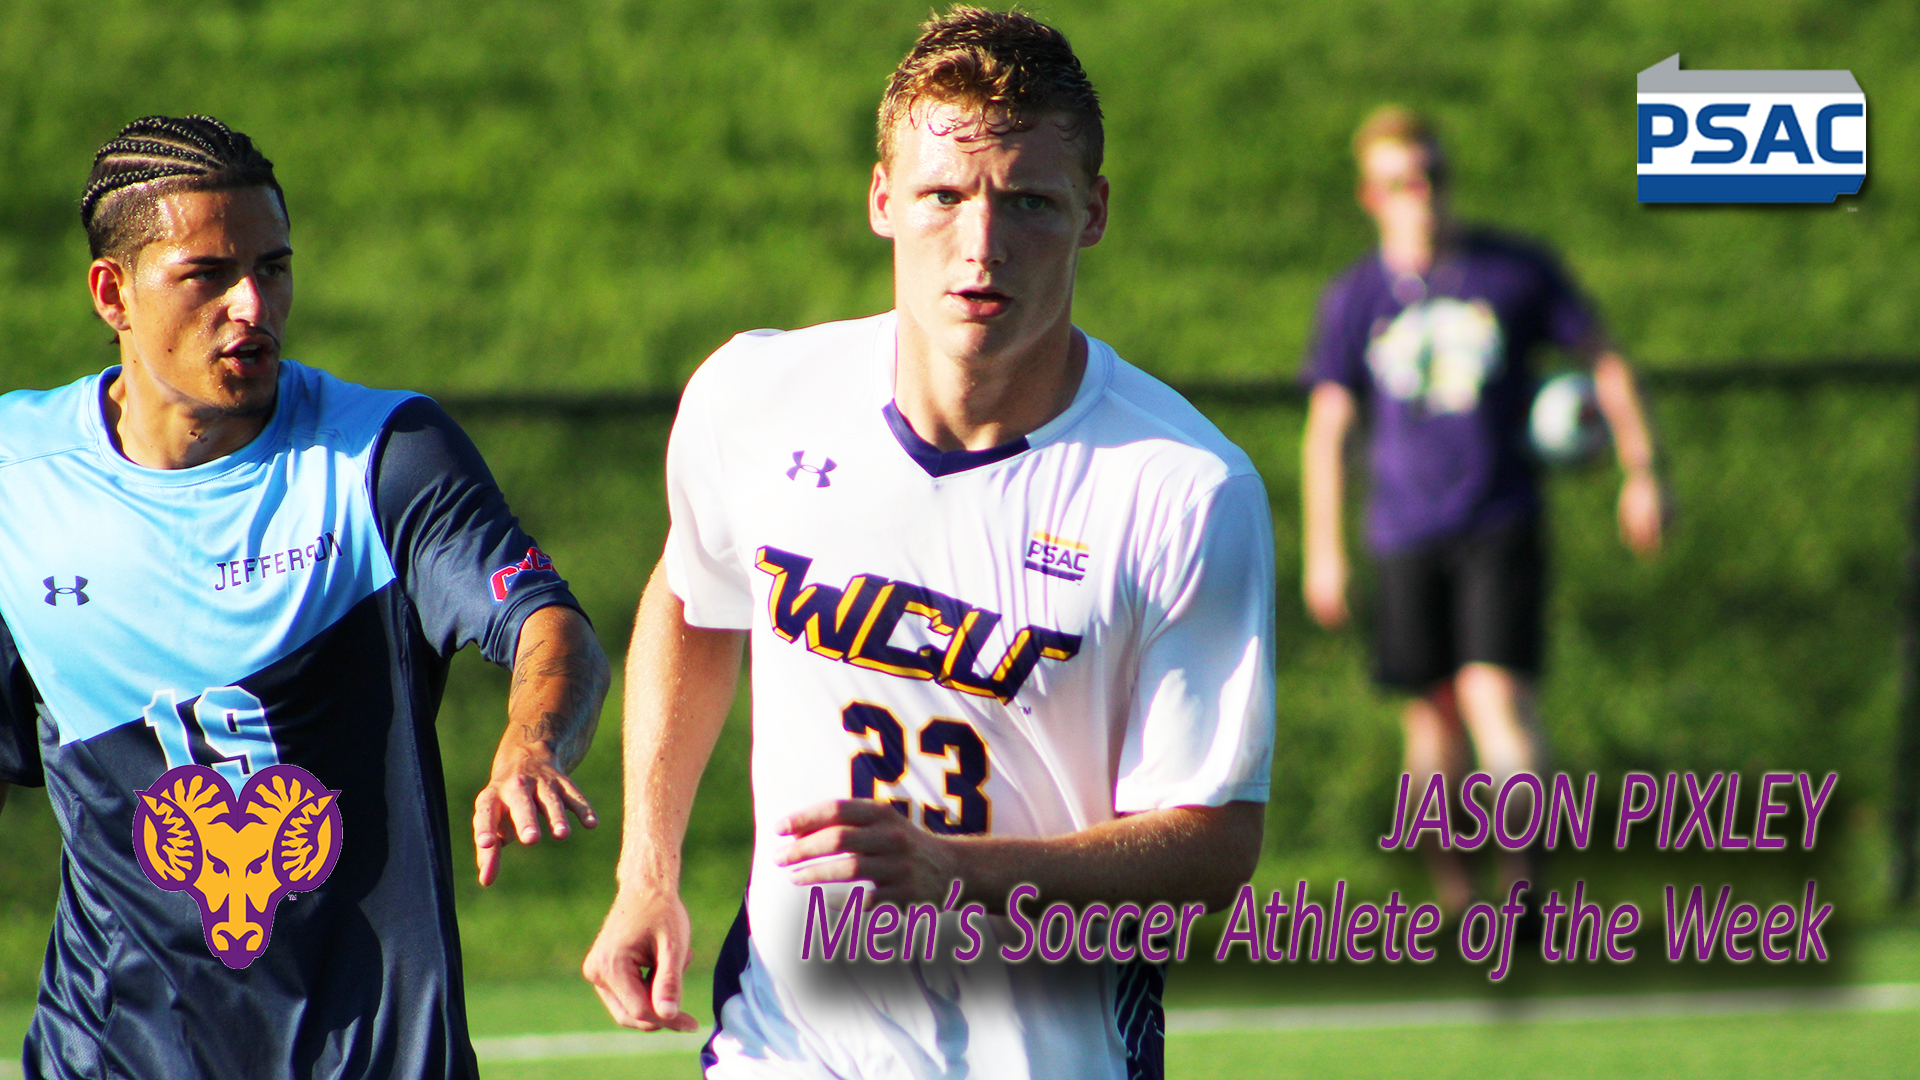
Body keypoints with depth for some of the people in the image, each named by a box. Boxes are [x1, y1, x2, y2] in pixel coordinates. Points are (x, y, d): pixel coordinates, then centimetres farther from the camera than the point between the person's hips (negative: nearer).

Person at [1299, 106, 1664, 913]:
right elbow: (1327, 428, 9)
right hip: (1406, 535, 2)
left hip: (1501, 526, -2)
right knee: (1433, 708, 7)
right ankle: (1448, 881, 21)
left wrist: (1639, 473, 7)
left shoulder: (1515, 271, 1)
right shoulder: (1355, 299, 4)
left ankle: (1522, 872, -20)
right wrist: (1323, 552, 5)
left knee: (1494, 693, -16)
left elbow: (1601, 359, 11)